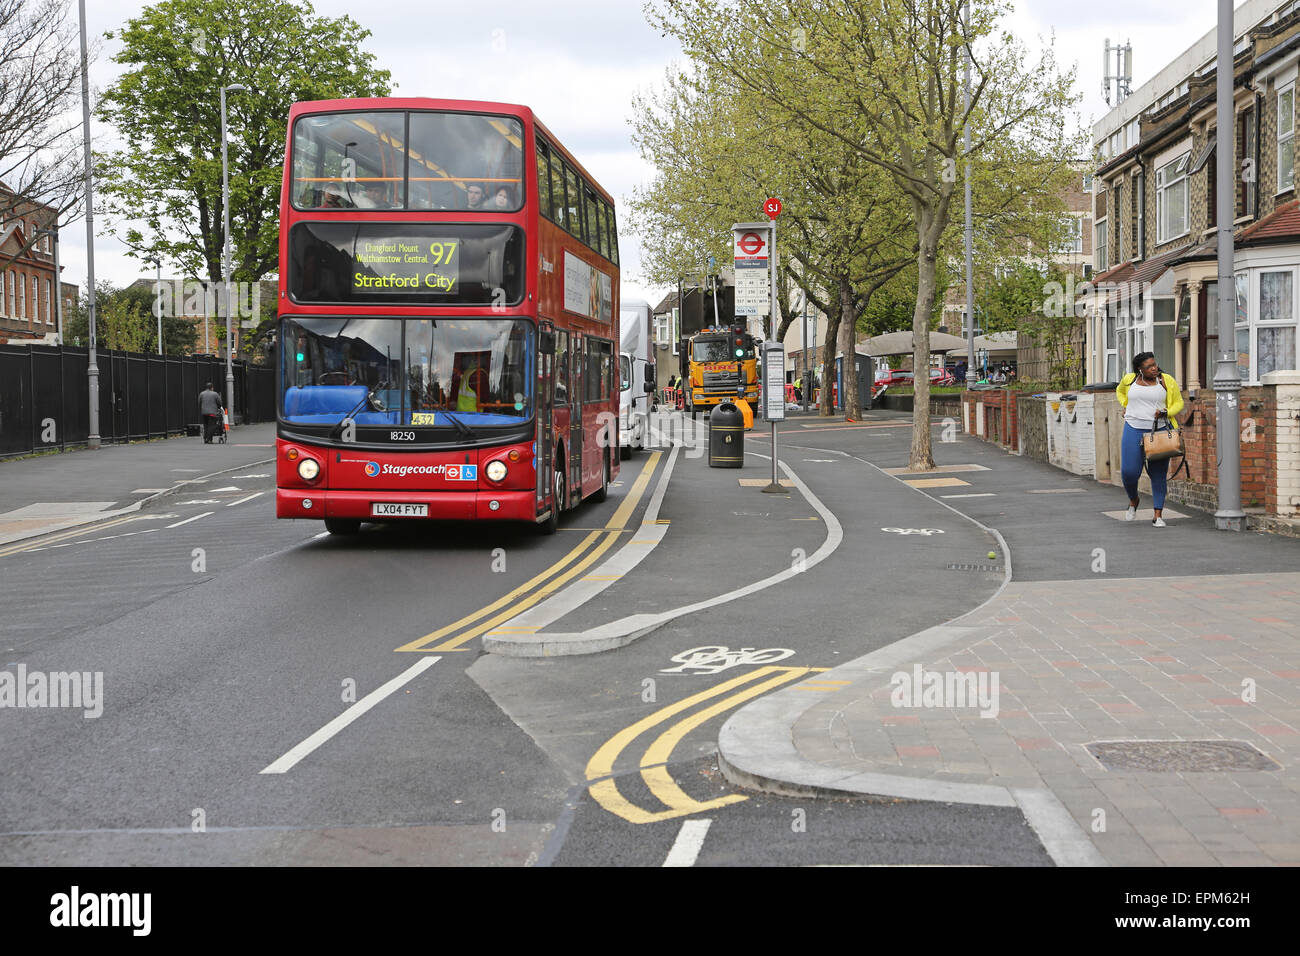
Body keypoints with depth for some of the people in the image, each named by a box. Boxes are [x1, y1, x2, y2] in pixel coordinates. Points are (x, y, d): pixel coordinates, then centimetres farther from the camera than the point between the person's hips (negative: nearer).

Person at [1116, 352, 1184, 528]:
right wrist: (1126, 406, 11)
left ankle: (1158, 516, 5)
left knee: (1158, 474, -1)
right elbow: (1120, 391, 27)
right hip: (1133, 429, 1)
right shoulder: (1130, 379, 5)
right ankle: (1133, 501, 25)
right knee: (1129, 471, -6)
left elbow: (1178, 402, 9)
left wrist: (1166, 413, -10)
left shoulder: (1167, 381, 0)